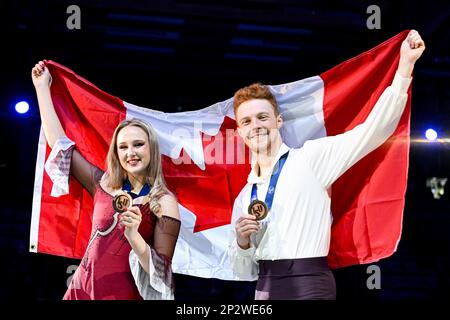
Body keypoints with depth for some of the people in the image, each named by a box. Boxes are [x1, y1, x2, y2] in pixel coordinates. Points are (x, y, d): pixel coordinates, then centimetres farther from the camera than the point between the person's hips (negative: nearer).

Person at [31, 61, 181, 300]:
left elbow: (161, 272, -11)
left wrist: (133, 236, -27)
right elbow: (60, 143, 9)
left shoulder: (164, 201, -8)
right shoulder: (105, 185, 3)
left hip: (124, 295, -4)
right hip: (81, 289, 4)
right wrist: (42, 87, 10)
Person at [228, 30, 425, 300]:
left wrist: (405, 66, -21)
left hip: (308, 286, -5)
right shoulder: (245, 196, 11)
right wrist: (241, 241, -7)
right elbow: (245, 272, 15)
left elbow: (373, 131, -14)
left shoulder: (309, 158, -2)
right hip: (265, 289, 5)